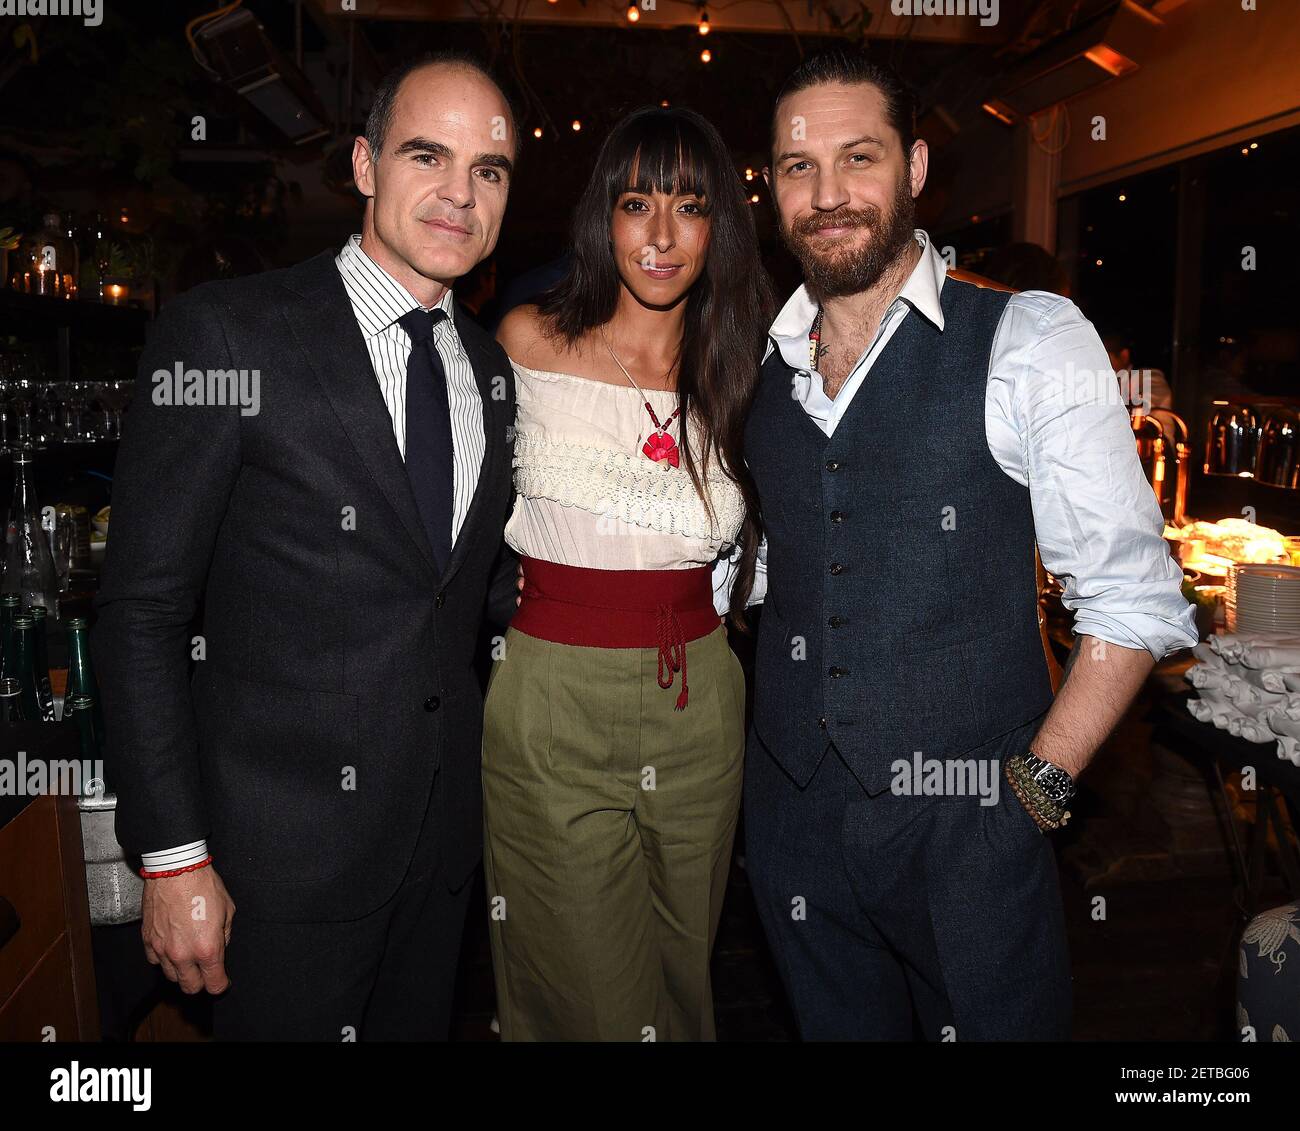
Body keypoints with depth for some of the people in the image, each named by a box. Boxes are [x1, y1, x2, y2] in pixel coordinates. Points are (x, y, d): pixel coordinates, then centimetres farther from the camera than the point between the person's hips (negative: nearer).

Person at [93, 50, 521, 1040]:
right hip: (284, 841, -5)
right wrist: (174, 856, -13)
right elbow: (143, 609, -13)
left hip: (444, 832, 6)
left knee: (420, 1028, 22)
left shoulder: (491, 367, 6)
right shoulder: (225, 334, -12)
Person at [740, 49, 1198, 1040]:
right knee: (836, 1028, 20)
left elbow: (1135, 600, -8)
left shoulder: (1030, 343, -8)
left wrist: (1038, 785, -12)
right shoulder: (758, 363, 5)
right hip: (793, 820, 4)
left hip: (966, 830, -3)